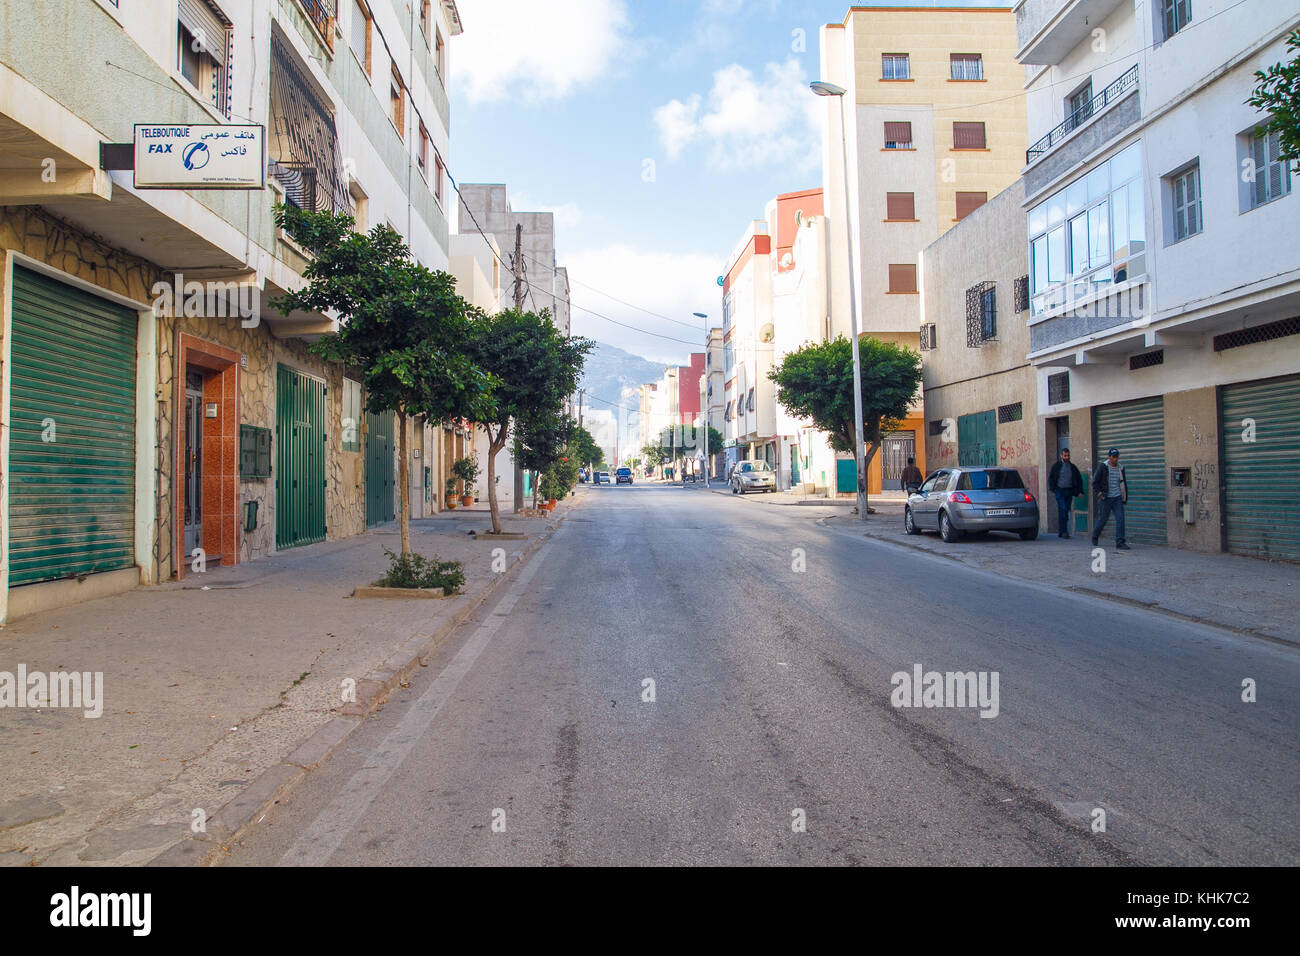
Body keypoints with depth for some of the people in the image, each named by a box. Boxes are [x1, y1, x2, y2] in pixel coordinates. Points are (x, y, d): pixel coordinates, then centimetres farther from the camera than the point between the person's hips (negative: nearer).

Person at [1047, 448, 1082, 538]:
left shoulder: (1072, 467, 12)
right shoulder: (1056, 466, 3)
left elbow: (1079, 479, 16)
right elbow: (1050, 477, 2)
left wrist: (1080, 491, 6)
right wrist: (1053, 489, -9)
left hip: (1069, 491, 4)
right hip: (1059, 490, -4)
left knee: (1066, 511, 5)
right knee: (1062, 510, -14)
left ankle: (1061, 532, 13)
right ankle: (1064, 531, -14)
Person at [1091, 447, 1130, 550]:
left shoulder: (1120, 468, 10)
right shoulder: (1103, 467, -5)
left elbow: (1124, 483, 19)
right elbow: (1095, 482, -4)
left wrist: (1125, 497, 13)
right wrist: (1100, 493, -11)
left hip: (1117, 498, 4)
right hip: (1106, 498, -4)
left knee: (1120, 519, -7)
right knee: (1103, 519, 3)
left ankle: (1120, 543, -7)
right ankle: (1094, 537, 28)